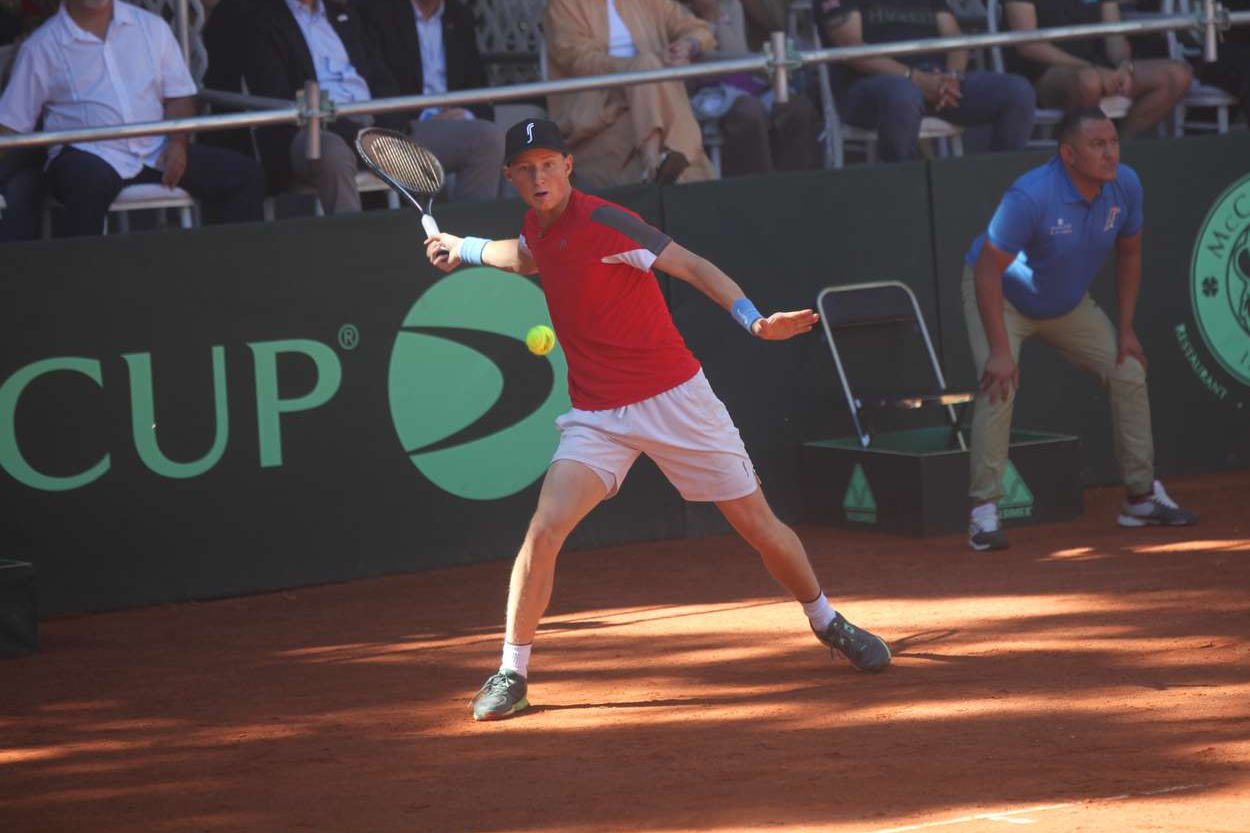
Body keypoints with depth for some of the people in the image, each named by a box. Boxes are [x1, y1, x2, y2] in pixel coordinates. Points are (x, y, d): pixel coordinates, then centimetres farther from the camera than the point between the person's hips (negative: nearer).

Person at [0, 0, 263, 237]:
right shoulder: (41, 47, 1)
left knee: (242, 173, -12)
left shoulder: (152, 27, 10)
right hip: (86, 156, -4)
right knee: (91, 183, -40)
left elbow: (179, 94, 12)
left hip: (155, 153, 4)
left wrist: (177, 142, -7)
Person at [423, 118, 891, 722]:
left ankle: (829, 624, 29)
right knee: (545, 529, -16)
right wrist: (464, 249, 31)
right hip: (597, 416, 4)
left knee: (759, 525, 4)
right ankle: (511, 674, -6)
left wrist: (752, 320, -35)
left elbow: (691, 267, -21)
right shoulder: (538, 228, 4)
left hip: (674, 397, -4)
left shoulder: (602, 223, -16)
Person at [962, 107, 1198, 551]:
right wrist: (1000, 351, -35)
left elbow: (1128, 254, 0)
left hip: (1069, 304, 6)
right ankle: (984, 511, -19)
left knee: (1129, 373, 2)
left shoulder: (1125, 185, -18)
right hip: (1001, 297, -6)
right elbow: (988, 270, -33)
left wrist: (1125, 329, -1)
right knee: (1000, 385, -25)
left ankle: (1143, 496, 15)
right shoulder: (1031, 197, -37)